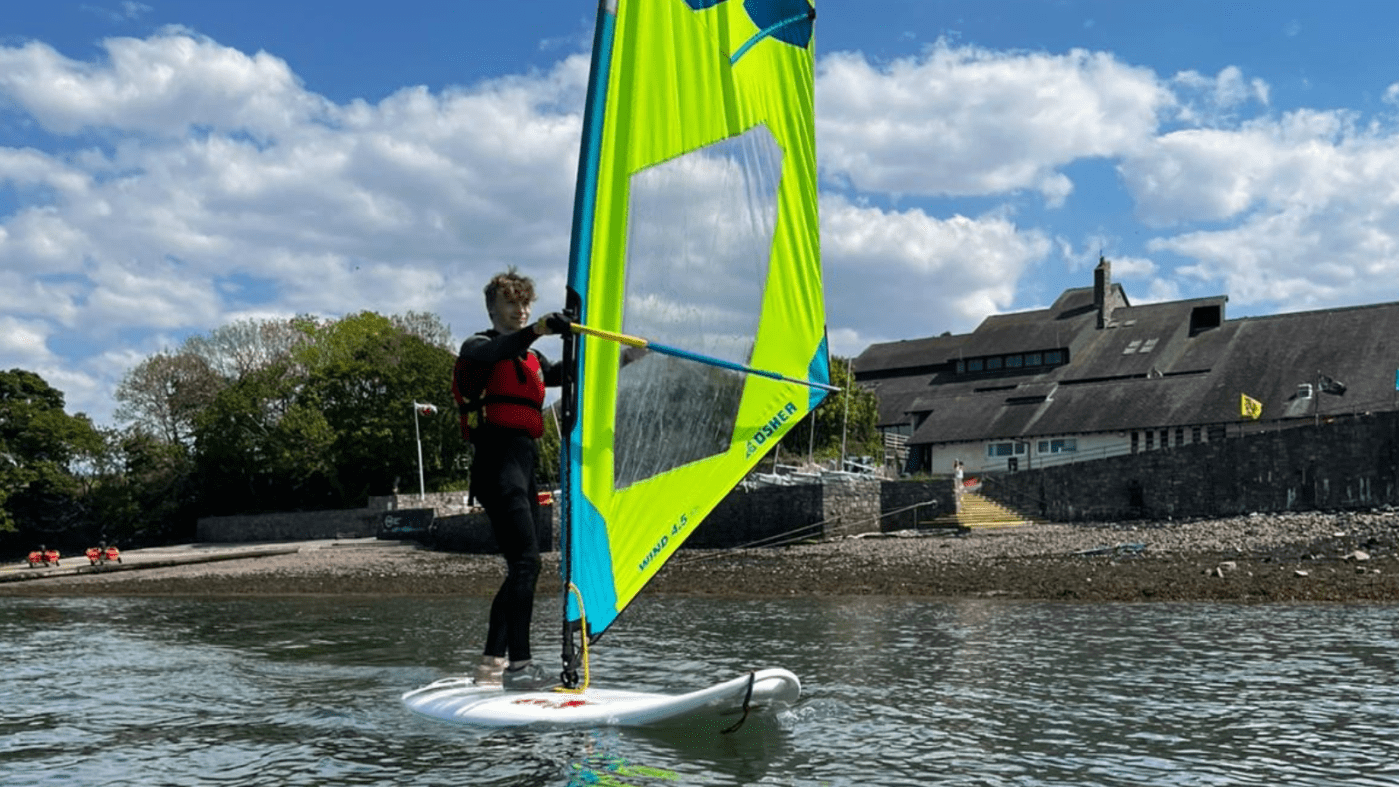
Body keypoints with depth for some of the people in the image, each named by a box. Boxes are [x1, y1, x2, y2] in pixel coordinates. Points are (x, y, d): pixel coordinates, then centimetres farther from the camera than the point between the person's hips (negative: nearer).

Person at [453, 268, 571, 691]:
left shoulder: (532, 358, 26)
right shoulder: (478, 347, 1)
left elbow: (564, 374, 15)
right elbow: (494, 353, -23)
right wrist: (537, 330, -38)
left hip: (524, 464, 9)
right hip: (496, 463, -9)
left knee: (521, 567, 10)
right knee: (525, 561, -19)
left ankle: (492, 662, 16)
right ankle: (519, 665, -20)